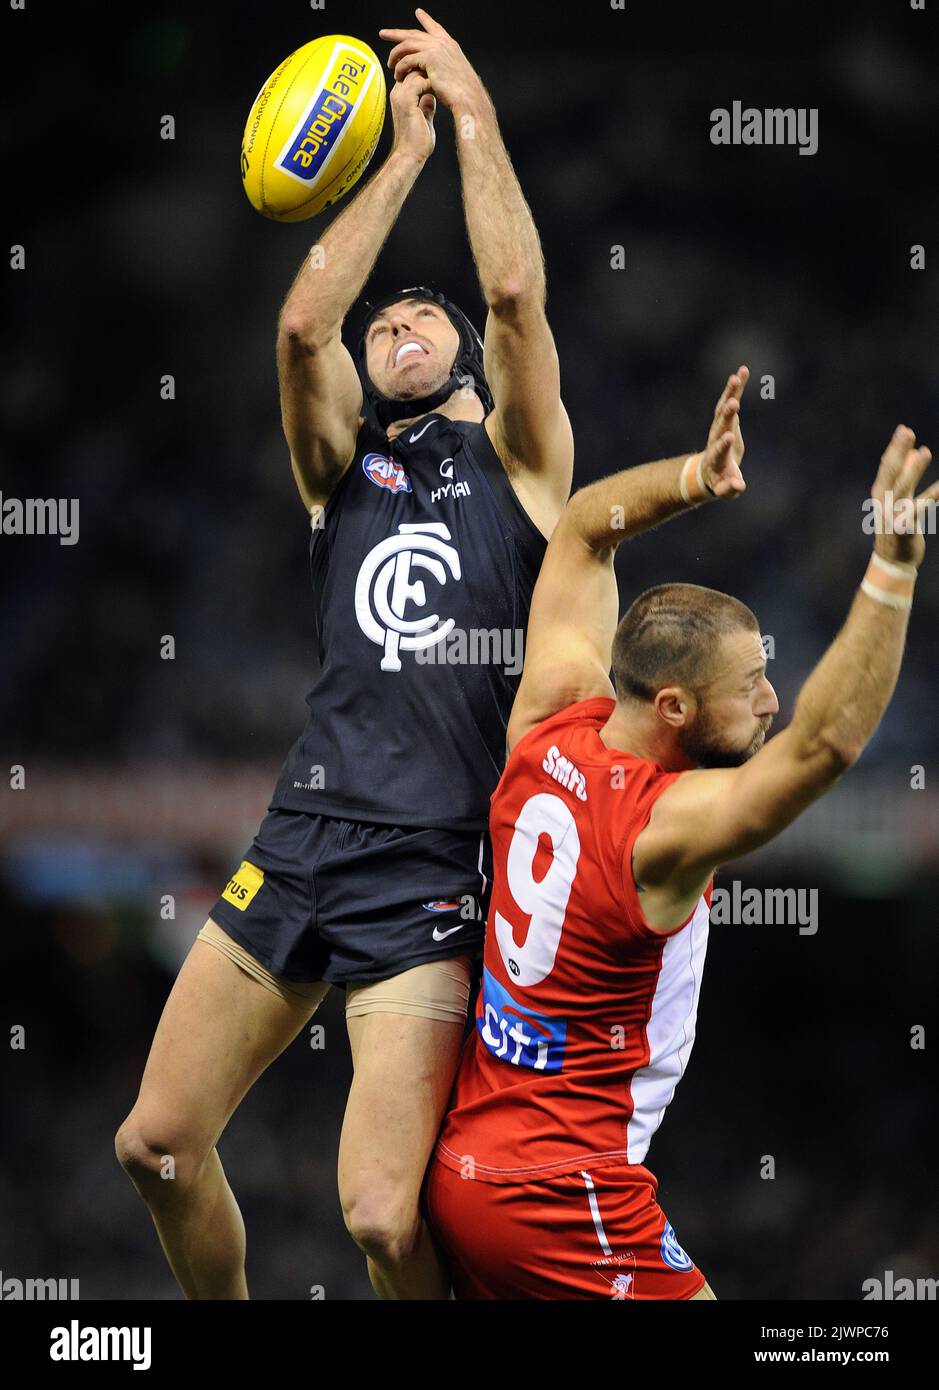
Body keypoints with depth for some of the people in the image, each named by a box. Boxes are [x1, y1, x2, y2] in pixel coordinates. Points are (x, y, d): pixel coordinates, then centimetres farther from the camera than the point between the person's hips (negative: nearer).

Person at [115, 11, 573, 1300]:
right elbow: (302, 322, -1)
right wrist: (404, 153, 3)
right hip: (302, 839, 4)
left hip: (434, 866, -4)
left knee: (386, 1215, -17)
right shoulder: (344, 466, 17)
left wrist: (476, 111, 0)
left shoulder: (518, 460, 10)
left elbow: (516, 293, -6)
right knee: (158, 1145, 2)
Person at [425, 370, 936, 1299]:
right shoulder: (663, 826, -21)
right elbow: (826, 741, -32)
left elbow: (582, 529, 12)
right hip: (564, 1204, -8)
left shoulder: (553, 726, 0)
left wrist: (691, 480, -2)